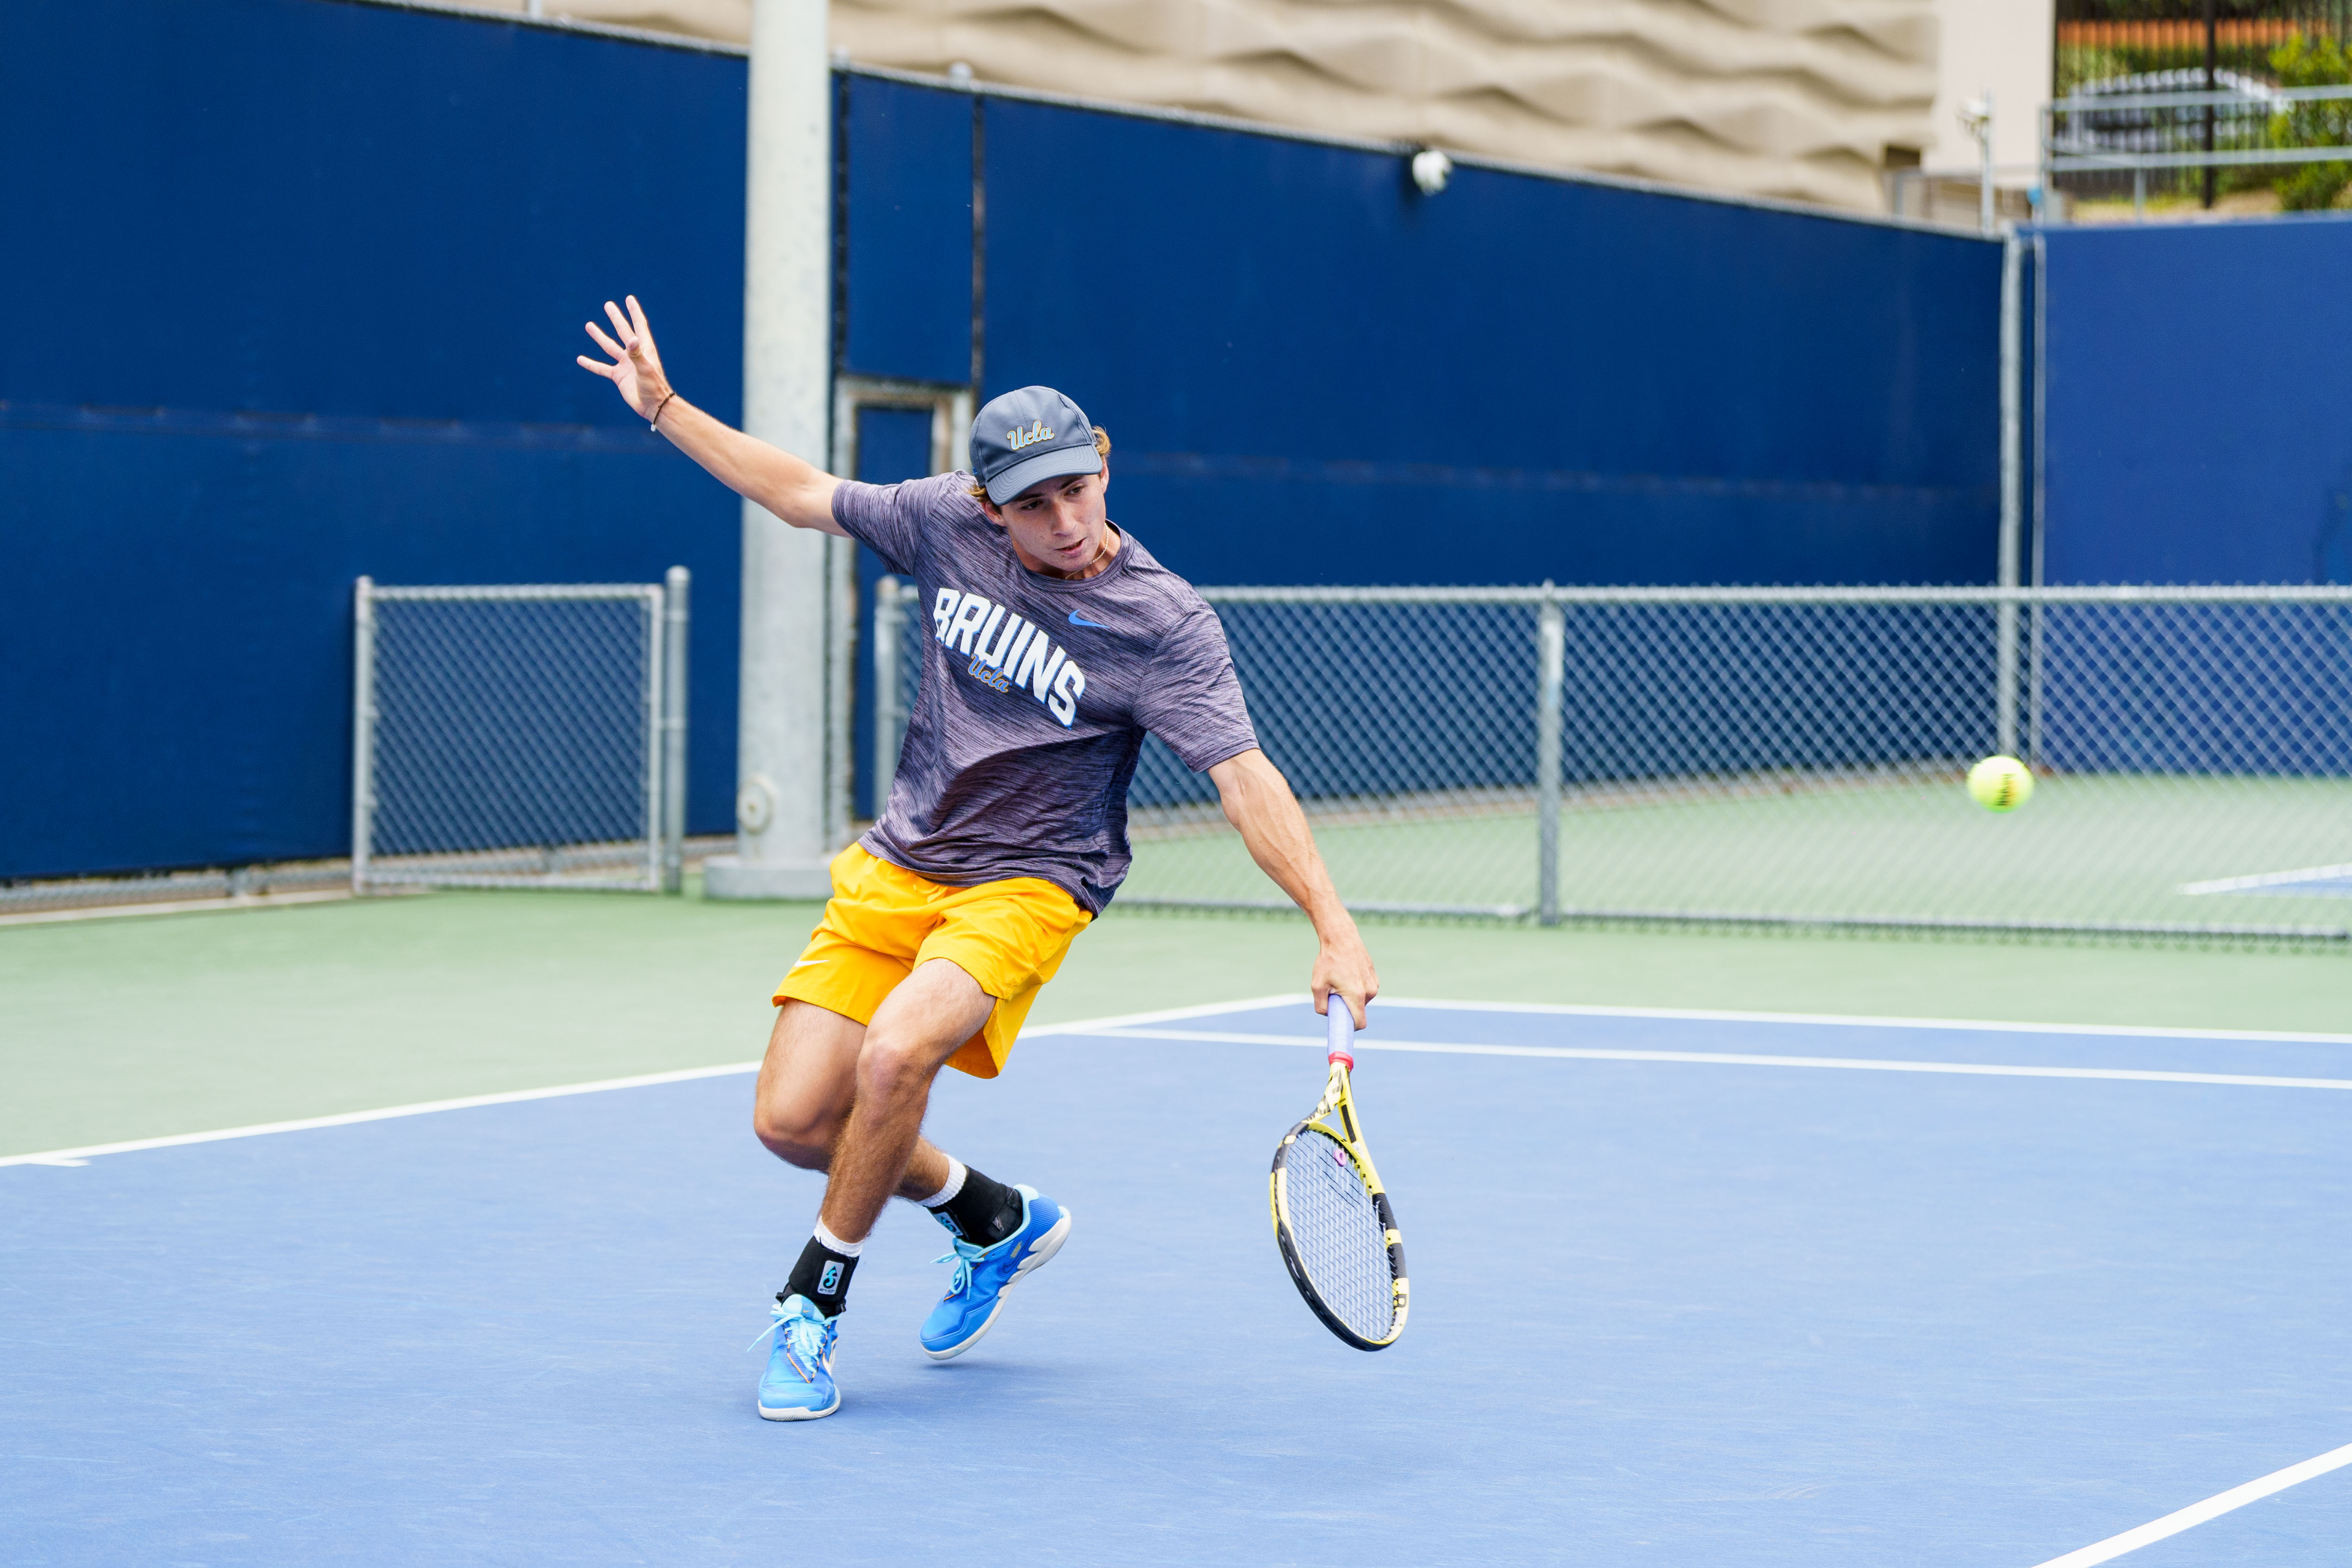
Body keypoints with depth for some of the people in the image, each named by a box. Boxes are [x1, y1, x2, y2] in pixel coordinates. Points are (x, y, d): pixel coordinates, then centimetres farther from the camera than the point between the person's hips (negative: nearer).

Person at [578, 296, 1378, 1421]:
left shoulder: (1163, 624, -17)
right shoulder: (950, 521, -5)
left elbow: (1245, 779, -23)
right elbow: (803, 494, 12)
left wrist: (1334, 928, -33)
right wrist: (663, 408, 15)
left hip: (1024, 886, -5)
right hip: (892, 870, 5)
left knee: (895, 1053, -31)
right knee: (792, 1120, -3)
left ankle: (812, 1303, -8)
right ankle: (996, 1221, 25)